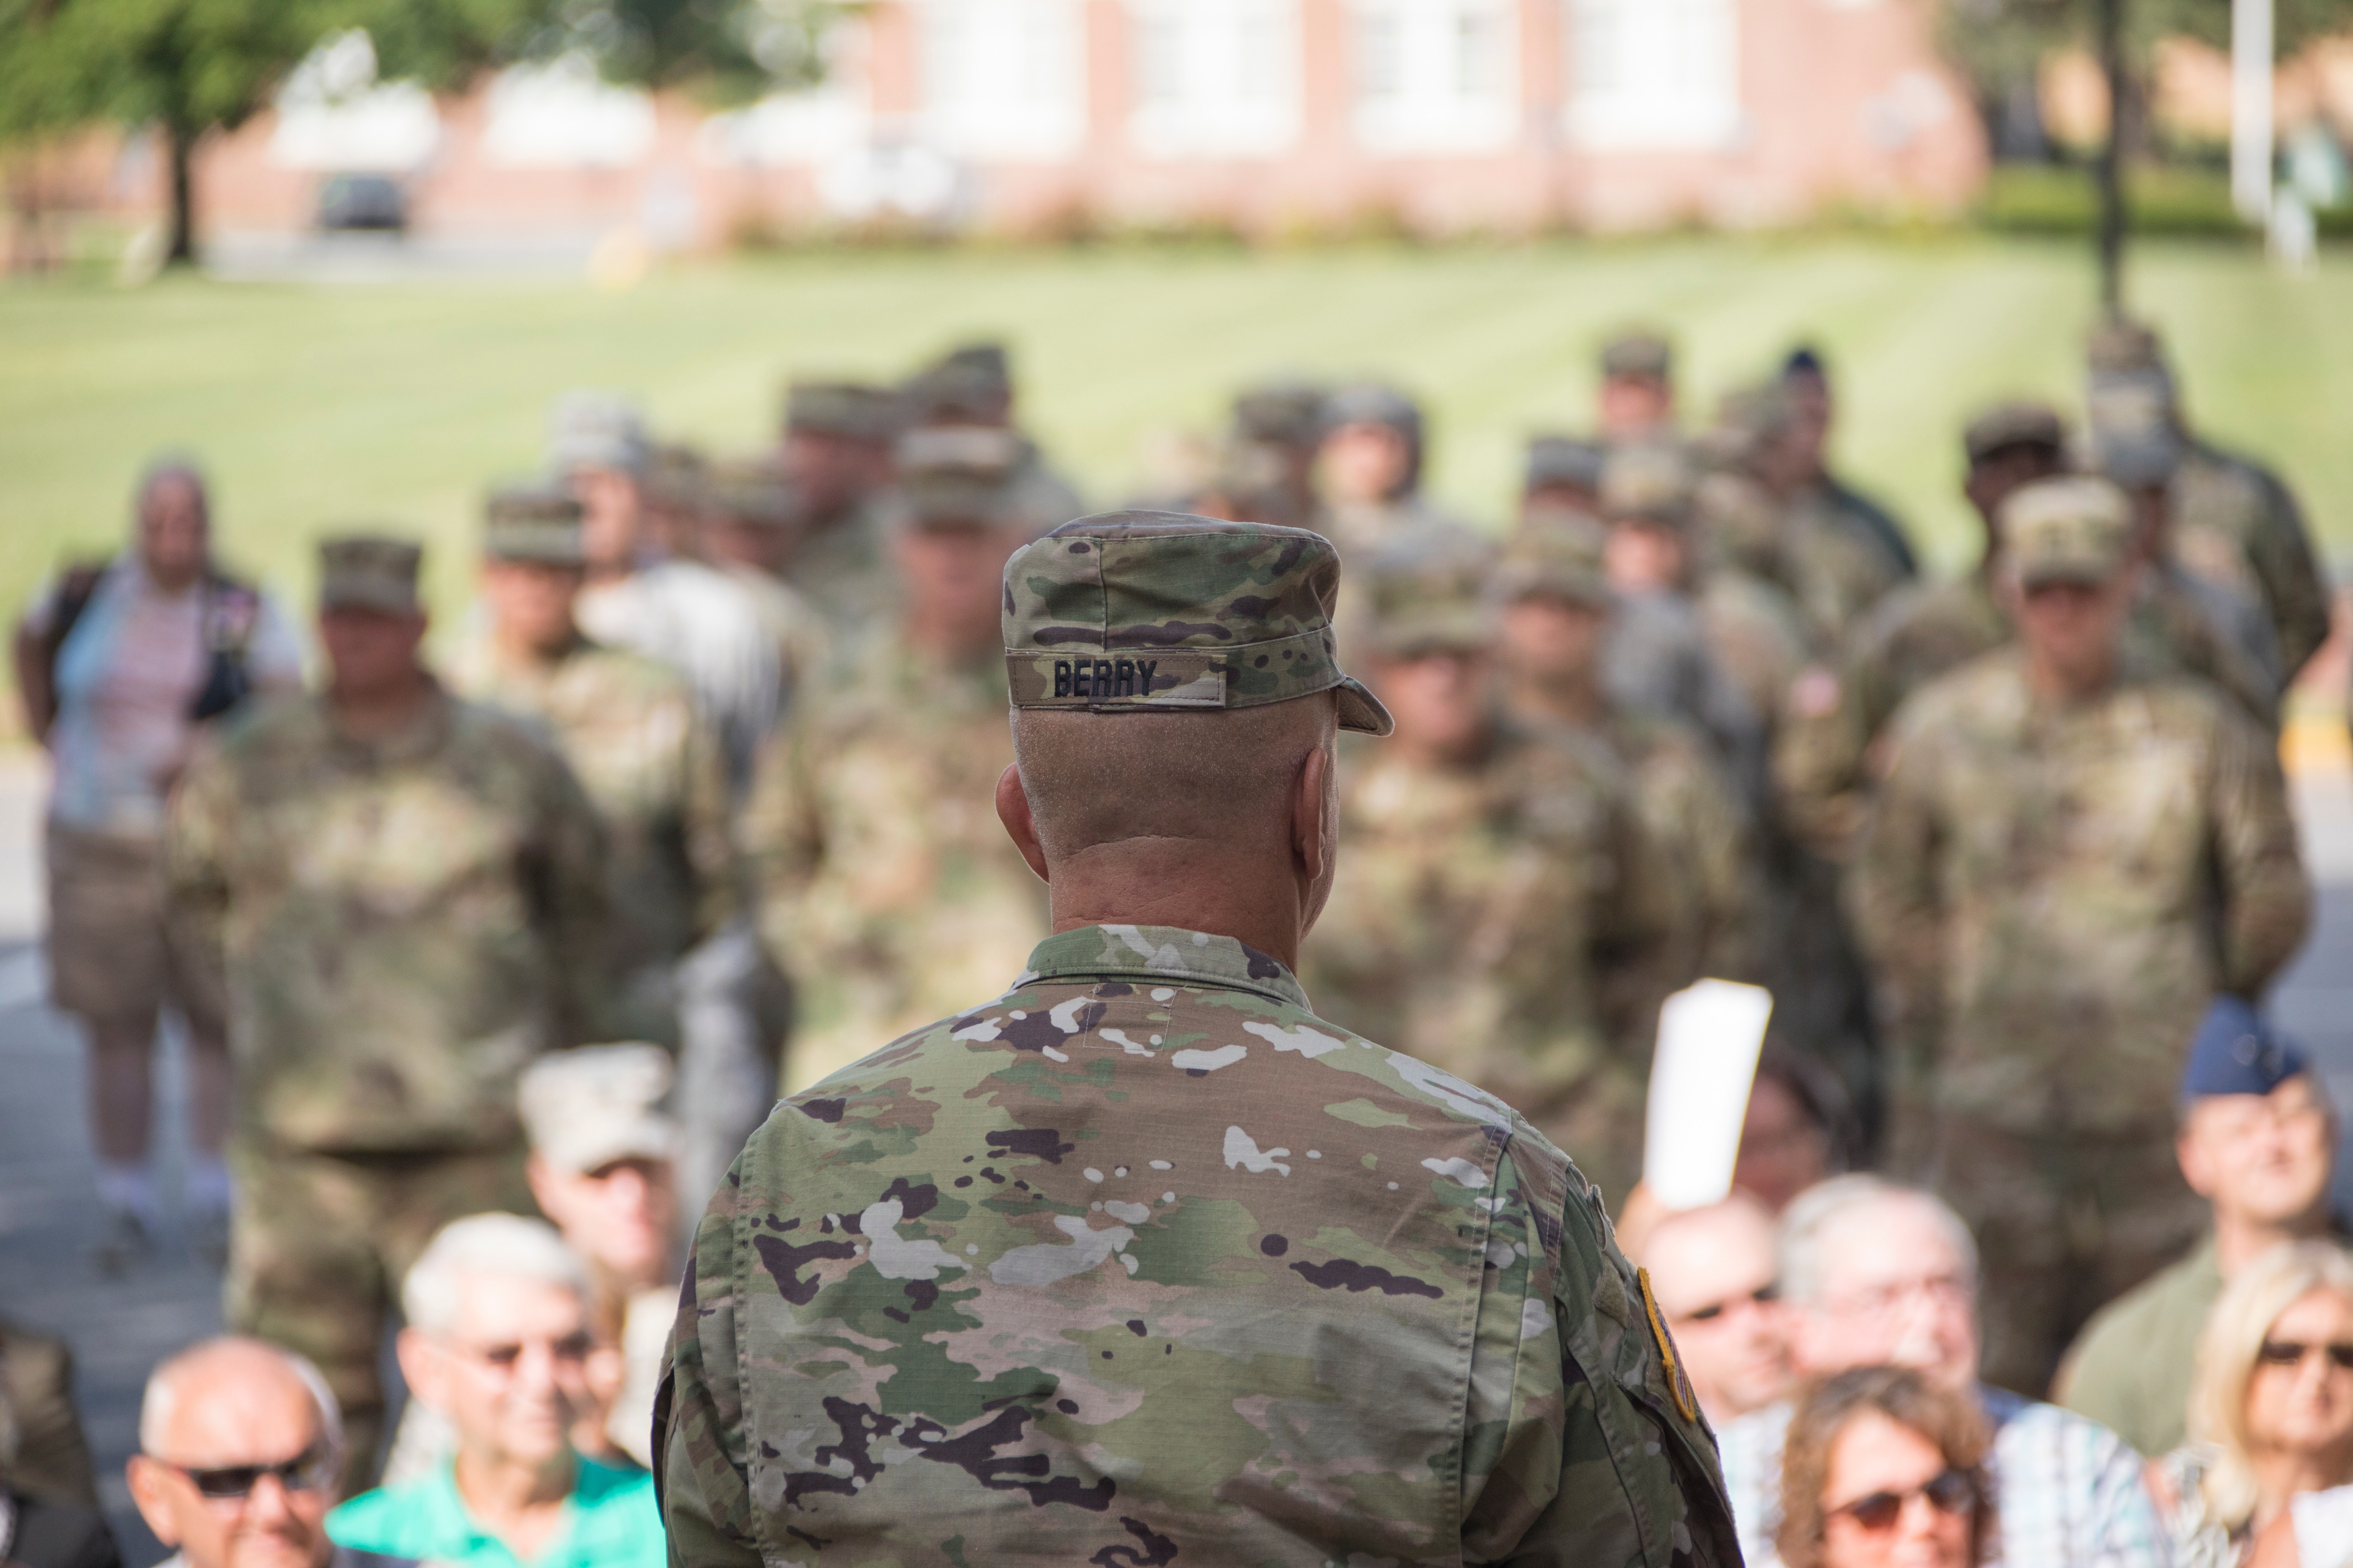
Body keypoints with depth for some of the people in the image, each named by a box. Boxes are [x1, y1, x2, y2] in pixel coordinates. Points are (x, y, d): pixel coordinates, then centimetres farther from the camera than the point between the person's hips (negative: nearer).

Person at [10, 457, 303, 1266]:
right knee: (115, 1025, 2)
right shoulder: (89, 594, 0)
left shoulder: (245, 613, -5)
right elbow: (31, 643, 20)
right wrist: (50, 736, 12)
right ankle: (127, 1207, 9)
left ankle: (214, 1198, 15)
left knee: (219, 1017, 2)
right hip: (101, 839, 1)